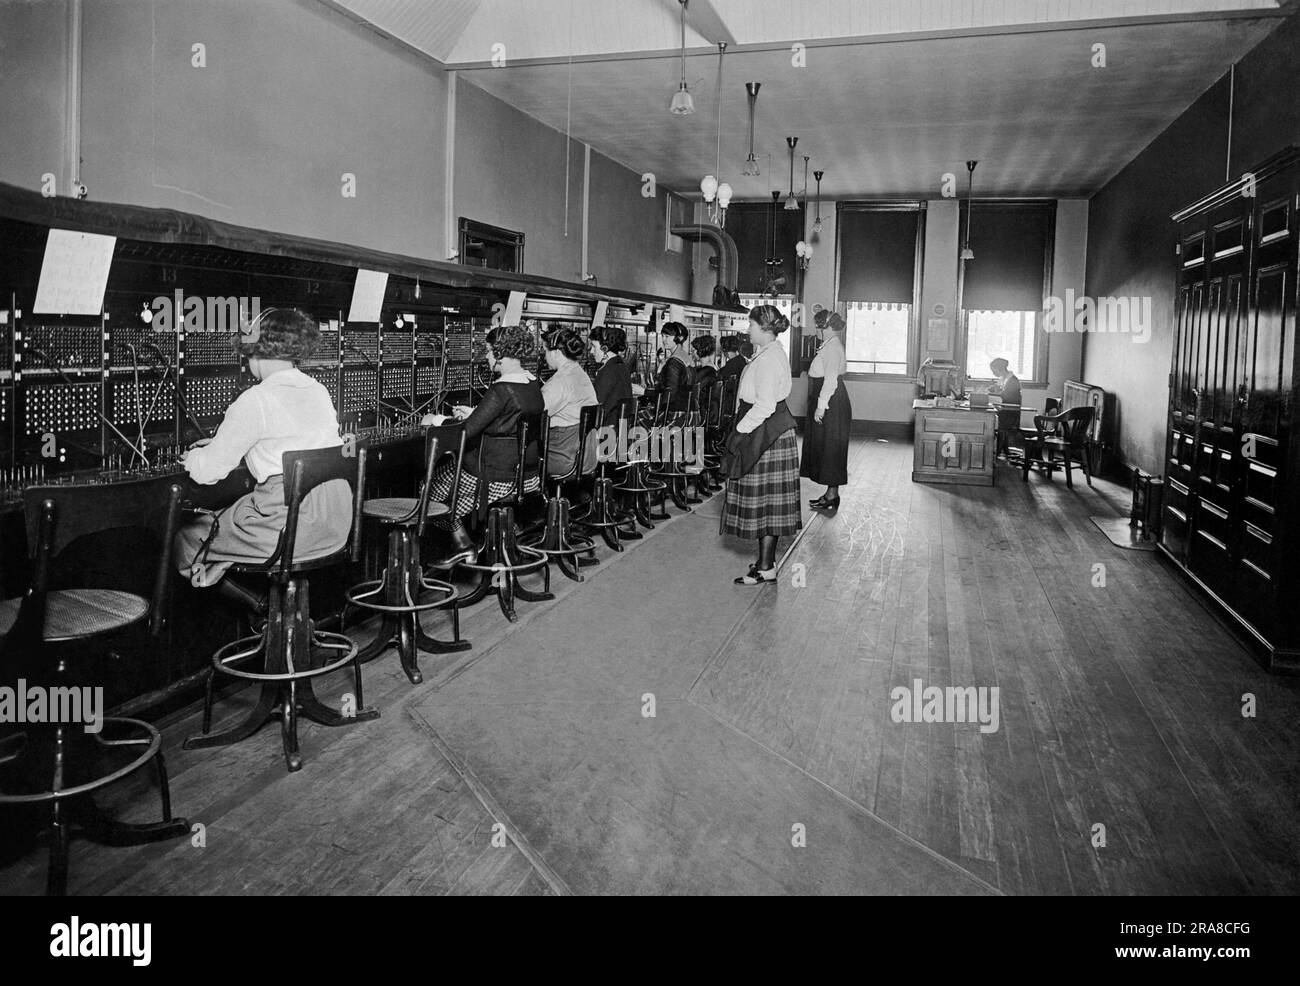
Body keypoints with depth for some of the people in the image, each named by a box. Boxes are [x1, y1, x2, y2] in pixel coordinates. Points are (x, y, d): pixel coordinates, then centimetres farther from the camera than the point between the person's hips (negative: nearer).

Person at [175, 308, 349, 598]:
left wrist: (193, 458, 18)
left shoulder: (256, 401, -11)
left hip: (289, 527, -8)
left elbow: (209, 471, -6)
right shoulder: (319, 392, 11)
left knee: (186, 541, 10)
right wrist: (217, 445, 31)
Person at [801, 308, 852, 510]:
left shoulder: (832, 347, -15)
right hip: (830, 405, 11)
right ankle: (831, 493, 18)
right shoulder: (830, 345, 17)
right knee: (825, 448, 13)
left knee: (829, 449, -6)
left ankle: (832, 496, 0)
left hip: (831, 405, -11)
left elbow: (831, 379, -23)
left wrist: (821, 406, -24)